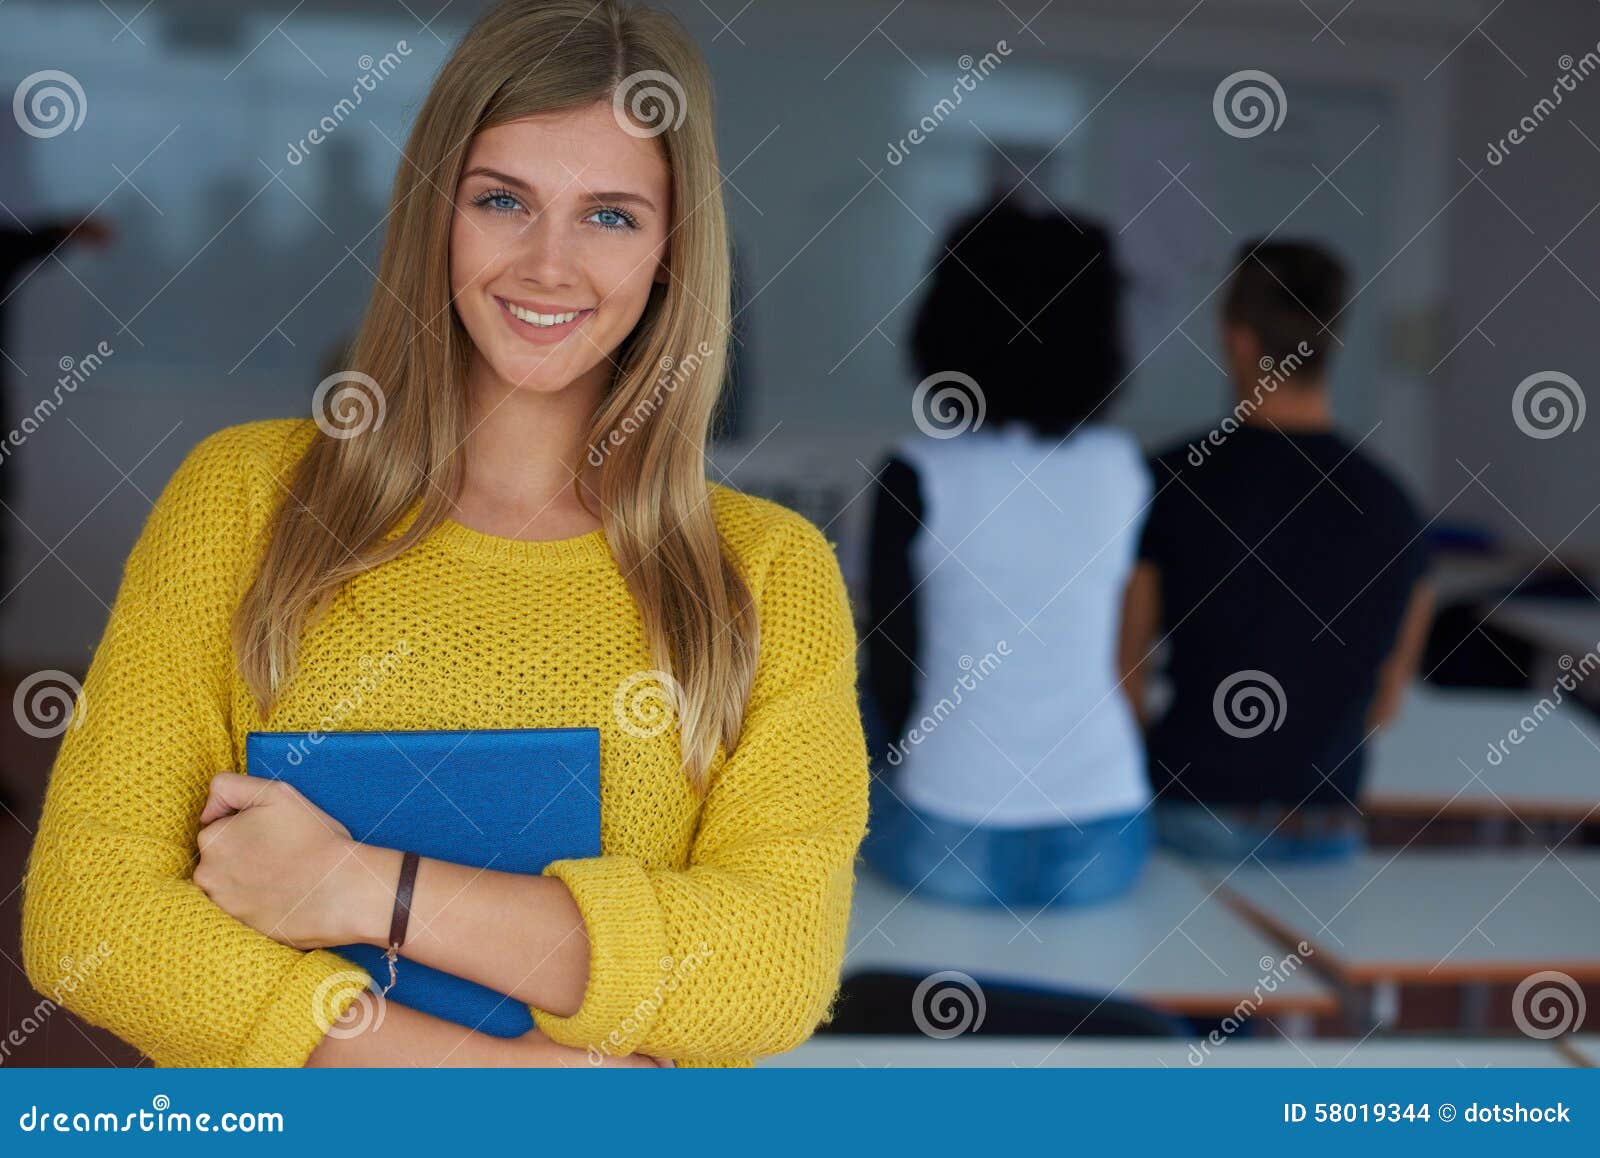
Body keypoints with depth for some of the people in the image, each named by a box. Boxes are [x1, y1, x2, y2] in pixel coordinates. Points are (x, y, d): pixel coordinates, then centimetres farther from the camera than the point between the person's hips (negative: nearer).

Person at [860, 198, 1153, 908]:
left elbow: (891, 664, -6)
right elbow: (1119, 657, 9)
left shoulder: (918, 474, -11)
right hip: (1102, 849, 4)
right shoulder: (1124, 468, 0)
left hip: (946, 847, -3)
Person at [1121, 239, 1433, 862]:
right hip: (1327, 830, 3)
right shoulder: (1392, 508, -1)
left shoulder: (1172, 484, -9)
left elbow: (1126, 681, -1)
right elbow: (1383, 706, 10)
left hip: (1185, 815, -3)